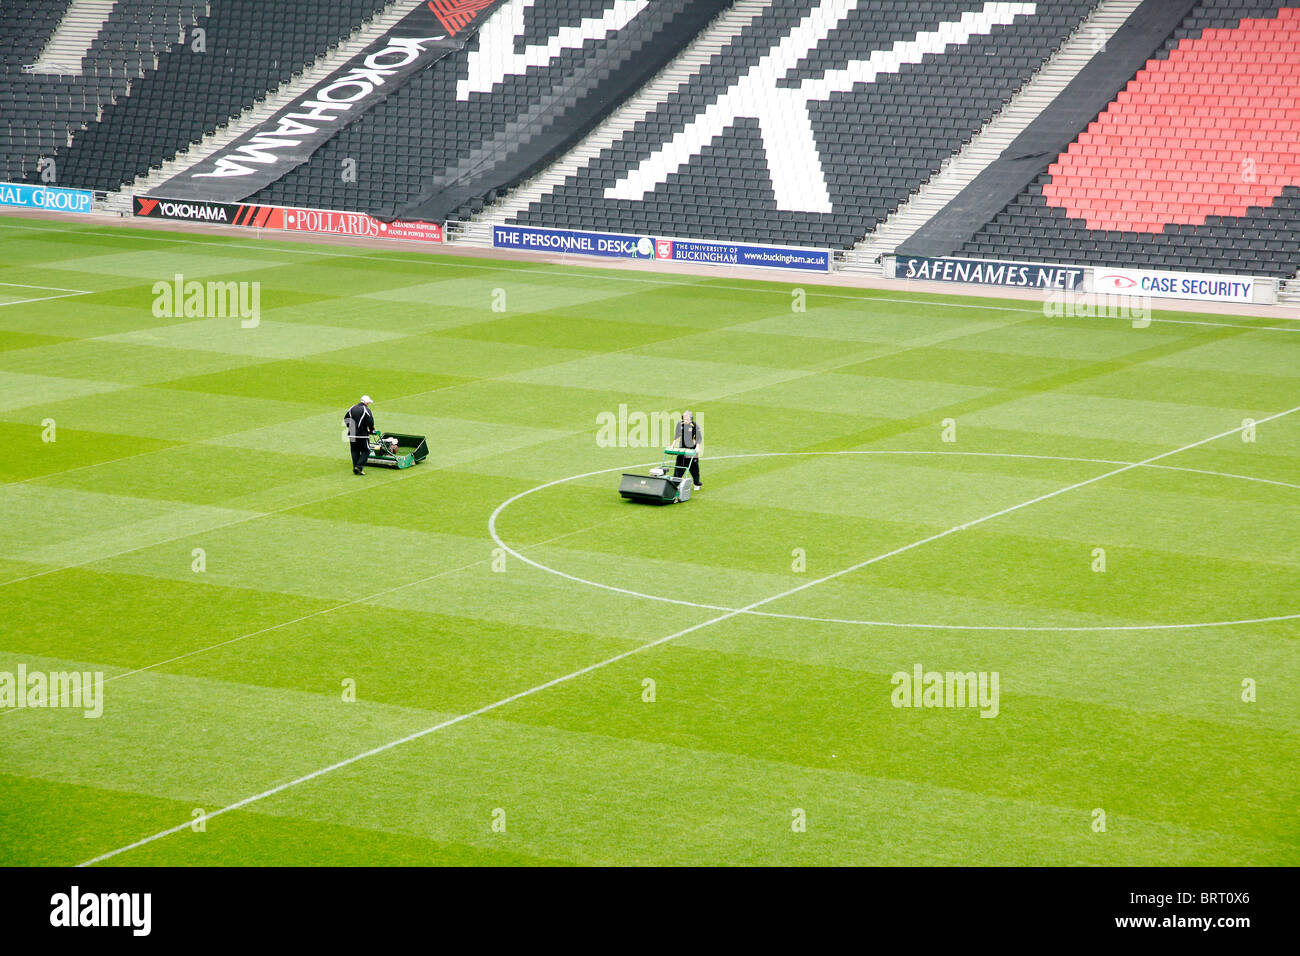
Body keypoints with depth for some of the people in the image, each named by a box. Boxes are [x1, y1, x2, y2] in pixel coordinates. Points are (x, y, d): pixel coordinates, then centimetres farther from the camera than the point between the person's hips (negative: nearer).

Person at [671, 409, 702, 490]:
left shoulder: (695, 426, -9)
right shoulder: (680, 424, 2)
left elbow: (699, 438, -7)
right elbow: (676, 435, 13)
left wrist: (697, 447, -18)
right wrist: (673, 444, 7)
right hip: (682, 449, 3)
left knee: (694, 468, 5)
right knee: (679, 467, -1)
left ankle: (697, 484, 19)